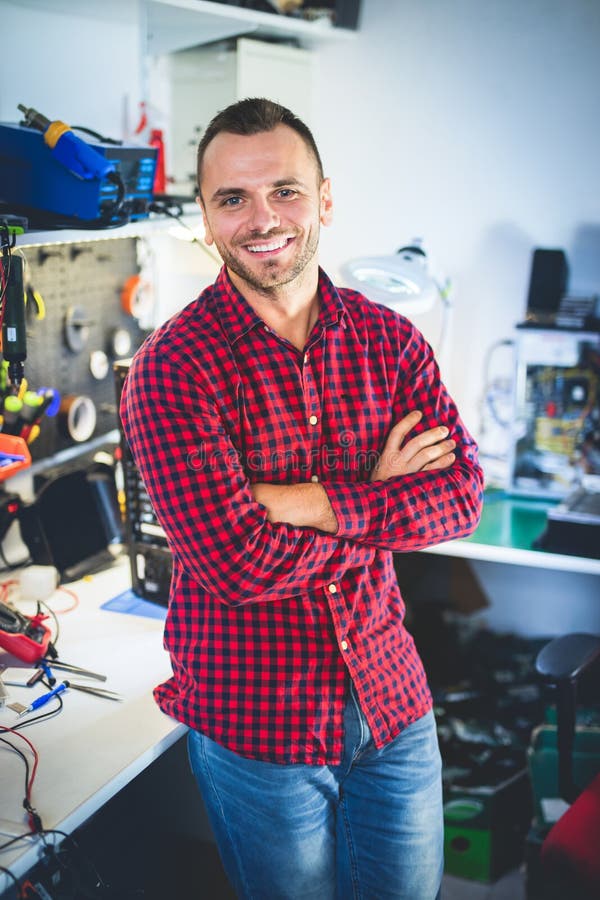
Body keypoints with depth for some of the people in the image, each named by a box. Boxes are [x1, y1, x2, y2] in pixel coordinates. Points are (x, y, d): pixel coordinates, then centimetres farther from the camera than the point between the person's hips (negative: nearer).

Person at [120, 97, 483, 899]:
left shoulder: (389, 338, -1)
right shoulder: (173, 367, -17)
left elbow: (462, 493, -11)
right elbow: (238, 564, -24)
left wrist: (310, 502, -22)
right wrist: (378, 498, -14)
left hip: (391, 699, 4)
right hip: (254, 723, -4)